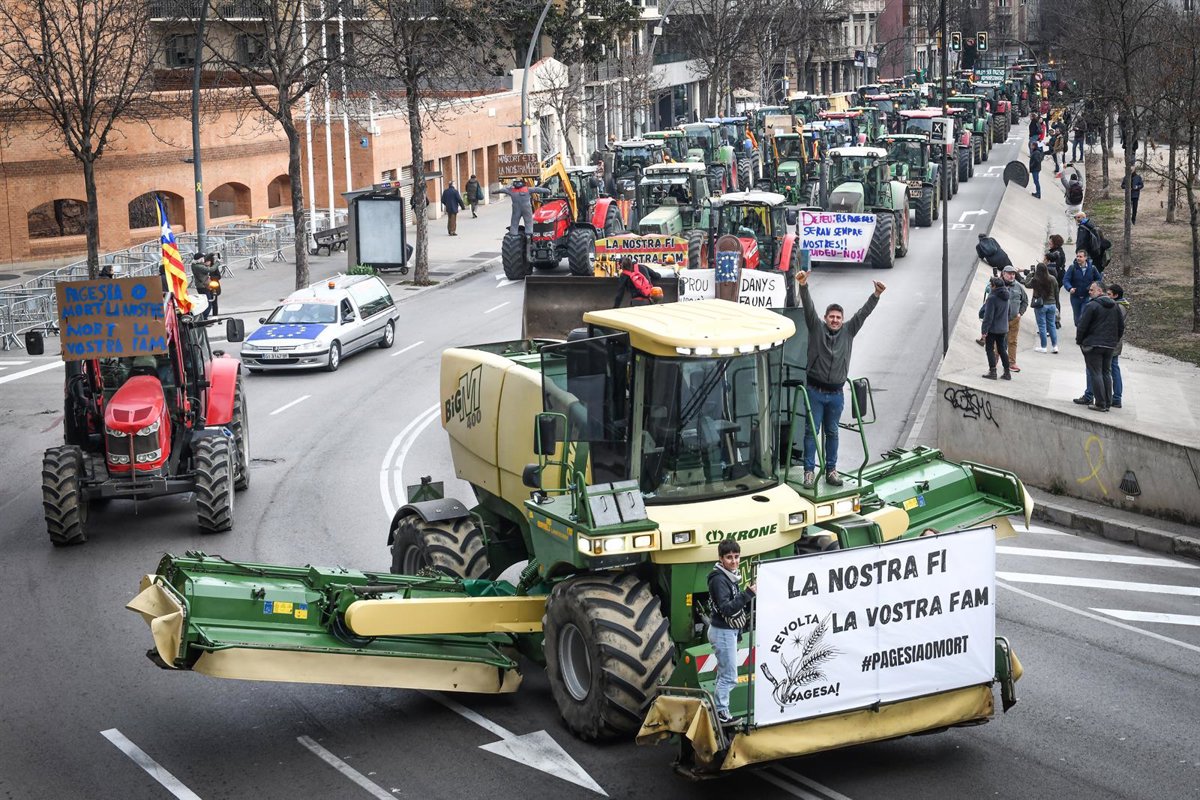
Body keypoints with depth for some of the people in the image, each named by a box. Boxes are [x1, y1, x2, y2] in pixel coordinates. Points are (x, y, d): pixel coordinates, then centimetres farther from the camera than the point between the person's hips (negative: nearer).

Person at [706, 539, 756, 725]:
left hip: (729, 631, 10)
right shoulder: (719, 579, -19)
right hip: (723, 632, -10)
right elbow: (726, 609, -26)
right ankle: (721, 713, 0)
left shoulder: (730, 576, 10)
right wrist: (747, 594, -31)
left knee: (724, 673, 15)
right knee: (729, 676, -6)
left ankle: (720, 711, 22)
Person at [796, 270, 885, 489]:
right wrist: (803, 287, -28)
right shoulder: (816, 328, -1)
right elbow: (809, 308, -13)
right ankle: (809, 471, -1)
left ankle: (831, 470, 17)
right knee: (812, 431, -2)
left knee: (832, 432, 10)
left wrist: (876, 296, -13)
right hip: (815, 390, -3)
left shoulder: (848, 332, 6)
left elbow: (863, 313, -1)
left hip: (836, 394, 3)